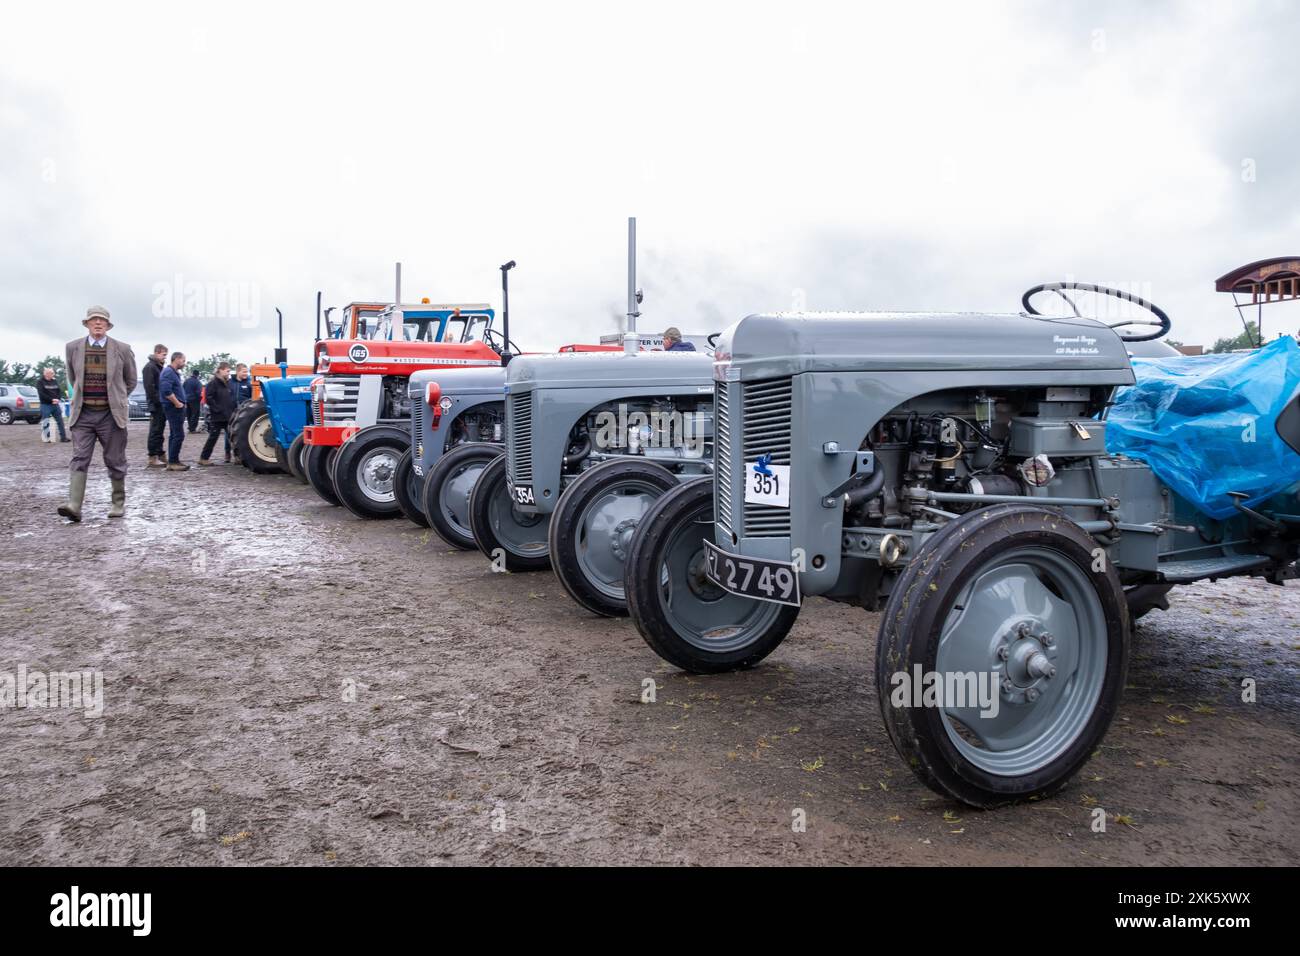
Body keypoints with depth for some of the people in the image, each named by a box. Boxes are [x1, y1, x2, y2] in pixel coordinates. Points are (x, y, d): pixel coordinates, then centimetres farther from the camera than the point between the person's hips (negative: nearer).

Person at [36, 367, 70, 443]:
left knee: (60, 420, 4)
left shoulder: (55, 381, 12)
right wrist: (51, 400, -17)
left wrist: (57, 399, -8)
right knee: (45, 422, -2)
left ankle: (63, 437, 8)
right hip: (45, 405, -5)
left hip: (55, 404, 5)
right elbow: (41, 394, -11)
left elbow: (60, 391, 10)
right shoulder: (40, 381, -2)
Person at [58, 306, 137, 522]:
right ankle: (74, 506, -14)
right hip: (83, 413, 1)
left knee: (115, 462, 6)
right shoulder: (73, 348, 4)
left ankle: (118, 503, 18)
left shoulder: (122, 349, -1)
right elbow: (72, 378, 21)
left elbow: (131, 380, 12)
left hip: (111, 414, -1)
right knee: (79, 460, -7)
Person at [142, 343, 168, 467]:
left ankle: (160, 456, 16)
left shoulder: (159, 367, 19)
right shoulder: (150, 367, -10)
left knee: (159, 431, 11)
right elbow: (149, 387, -18)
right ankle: (153, 458, -4)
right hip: (156, 405, -9)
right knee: (155, 431, -6)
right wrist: (157, 402, -19)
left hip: (161, 404, 9)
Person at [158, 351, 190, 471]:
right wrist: (177, 403, -19)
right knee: (178, 435, -11)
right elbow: (166, 391, -26)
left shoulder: (174, 372, 18)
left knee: (174, 435, 12)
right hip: (174, 408, -11)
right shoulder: (168, 372, -14)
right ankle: (173, 462, -10)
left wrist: (181, 403, 16)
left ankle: (172, 462, 17)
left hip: (176, 408, 11)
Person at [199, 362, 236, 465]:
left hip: (228, 416, 7)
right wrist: (217, 409, -18)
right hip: (217, 416, -7)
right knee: (213, 437, -2)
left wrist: (233, 410, 9)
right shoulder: (213, 382, -10)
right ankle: (204, 458, 7)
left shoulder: (228, 382, 13)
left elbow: (232, 398, 20)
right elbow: (208, 398, -17)